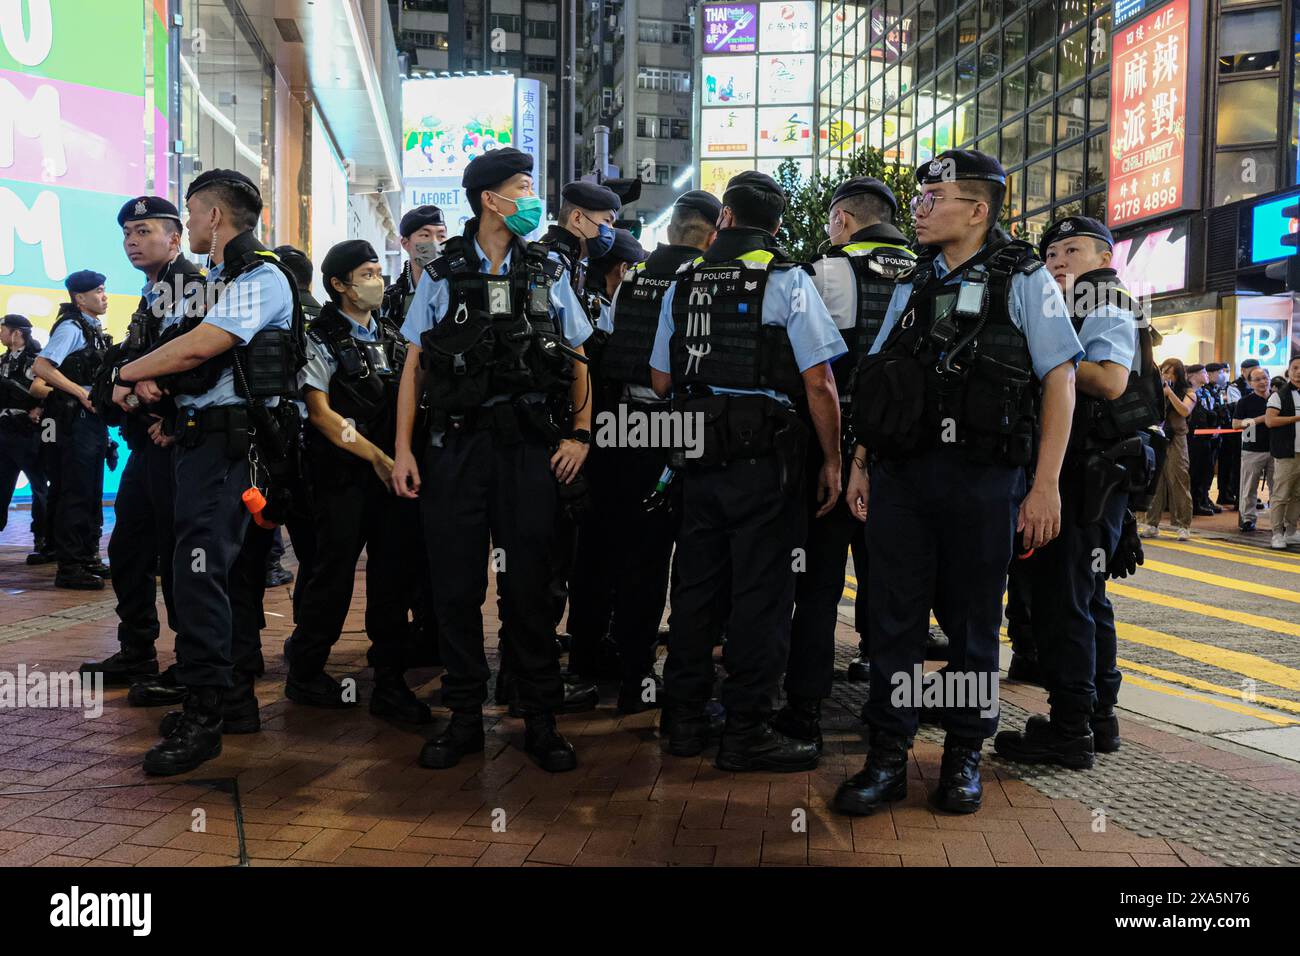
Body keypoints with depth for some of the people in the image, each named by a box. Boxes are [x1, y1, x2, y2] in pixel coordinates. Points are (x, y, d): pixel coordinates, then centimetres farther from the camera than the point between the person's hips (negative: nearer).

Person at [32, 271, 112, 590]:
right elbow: (40, 367, -19)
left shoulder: (96, 330, 17)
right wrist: (82, 393, -21)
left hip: (96, 419, 9)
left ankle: (88, 558, 22)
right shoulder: (71, 327, -9)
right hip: (77, 419, -9)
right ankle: (69, 568, -3)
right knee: (76, 494, -7)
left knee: (93, 493, 13)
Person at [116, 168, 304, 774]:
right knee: (234, 572, 13)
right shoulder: (219, 280, 22)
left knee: (201, 570, -15)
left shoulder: (260, 277, -10)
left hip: (230, 442, -10)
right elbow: (191, 350, 21)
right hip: (205, 437, 10)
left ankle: (203, 715, -11)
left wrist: (129, 371, -6)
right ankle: (236, 699, 22)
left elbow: (201, 345, -19)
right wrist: (150, 379, 1)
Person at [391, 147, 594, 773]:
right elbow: (414, 364, 7)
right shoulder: (443, 274, 7)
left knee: (528, 583, 2)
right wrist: (403, 449, 1)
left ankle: (540, 719, 13)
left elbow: (578, 359, 11)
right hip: (455, 445, 0)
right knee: (455, 585, 3)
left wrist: (580, 433, -1)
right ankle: (464, 717, 17)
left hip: (528, 446, 0)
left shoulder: (548, 271, 9)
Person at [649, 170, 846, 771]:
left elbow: (660, 381, 14)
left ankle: (684, 720, 22)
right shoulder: (786, 281, -6)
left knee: (695, 585, 13)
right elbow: (819, 383, -11)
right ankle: (746, 732, 7)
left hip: (697, 455, 5)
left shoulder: (683, 283, 9)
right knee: (759, 592, 1)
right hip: (764, 457, -5)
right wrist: (832, 461, -3)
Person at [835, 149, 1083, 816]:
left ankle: (963, 756, 22)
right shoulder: (912, 286, 15)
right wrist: (859, 465, 10)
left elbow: (1060, 380, -4)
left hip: (982, 478, -4)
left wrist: (1046, 485, -11)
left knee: (972, 622, 7)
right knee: (893, 617, 4)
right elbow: (876, 384, 18)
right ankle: (887, 758, 14)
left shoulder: (1023, 279, 2)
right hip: (900, 474, 4)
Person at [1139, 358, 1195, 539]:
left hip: (1175, 440, -2)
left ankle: (1183, 525, 1)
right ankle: (1152, 523, 9)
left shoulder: (1187, 392, 6)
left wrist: (1169, 392, -15)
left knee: (1178, 481, -4)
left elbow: (1185, 411, -11)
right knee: (1153, 481, 1)